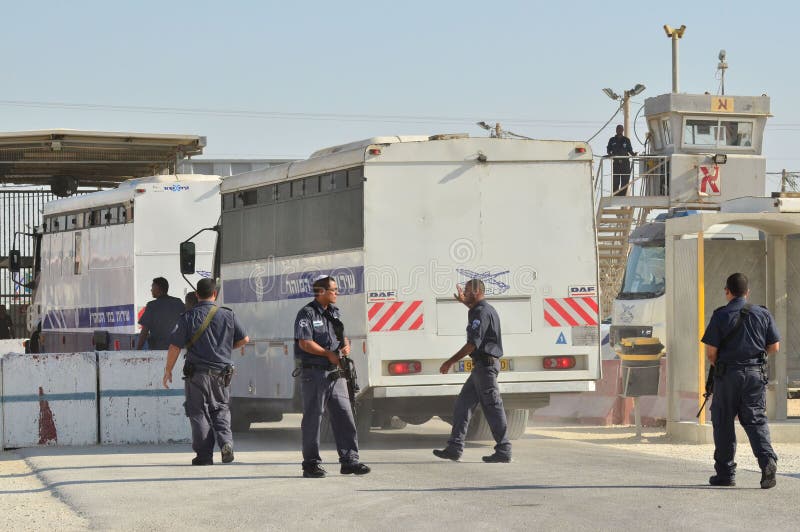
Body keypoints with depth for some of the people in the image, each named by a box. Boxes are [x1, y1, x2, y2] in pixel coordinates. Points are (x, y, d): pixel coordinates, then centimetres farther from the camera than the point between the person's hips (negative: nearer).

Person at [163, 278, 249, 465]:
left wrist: (168, 371, 3)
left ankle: (204, 455, 3)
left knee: (199, 413, 5)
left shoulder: (188, 317, -6)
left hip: (197, 374, -2)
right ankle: (226, 442, -6)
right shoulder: (228, 315, 1)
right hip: (222, 373, 2)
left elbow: (175, 346, -7)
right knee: (221, 409, 16)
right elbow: (244, 339, 10)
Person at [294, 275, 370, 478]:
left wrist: (346, 346, -1)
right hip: (314, 372, -7)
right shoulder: (307, 314, -7)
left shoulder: (334, 312, 15)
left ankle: (349, 460, 5)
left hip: (335, 372, 7)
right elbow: (305, 343, -15)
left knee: (344, 415, 2)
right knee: (313, 417, -1)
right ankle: (311, 464, 4)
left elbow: (343, 336, 22)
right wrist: (329, 354, -12)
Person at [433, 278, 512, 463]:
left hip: (486, 364, -11)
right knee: (463, 404, 8)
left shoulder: (481, 312, -15)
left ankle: (503, 451, -3)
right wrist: (464, 301, 55)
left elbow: (473, 343, -21)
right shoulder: (484, 309, 17)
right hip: (483, 366, 11)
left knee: (493, 407, -6)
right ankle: (454, 448, 7)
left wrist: (451, 362, -18)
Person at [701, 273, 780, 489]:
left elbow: (711, 351, -8)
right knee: (755, 419, 6)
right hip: (756, 373, 3)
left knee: (723, 422, 8)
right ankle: (767, 459, -18)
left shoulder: (721, 316, -5)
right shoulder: (763, 314, 4)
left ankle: (725, 473, 12)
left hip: (728, 373, -3)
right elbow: (774, 347, 6)